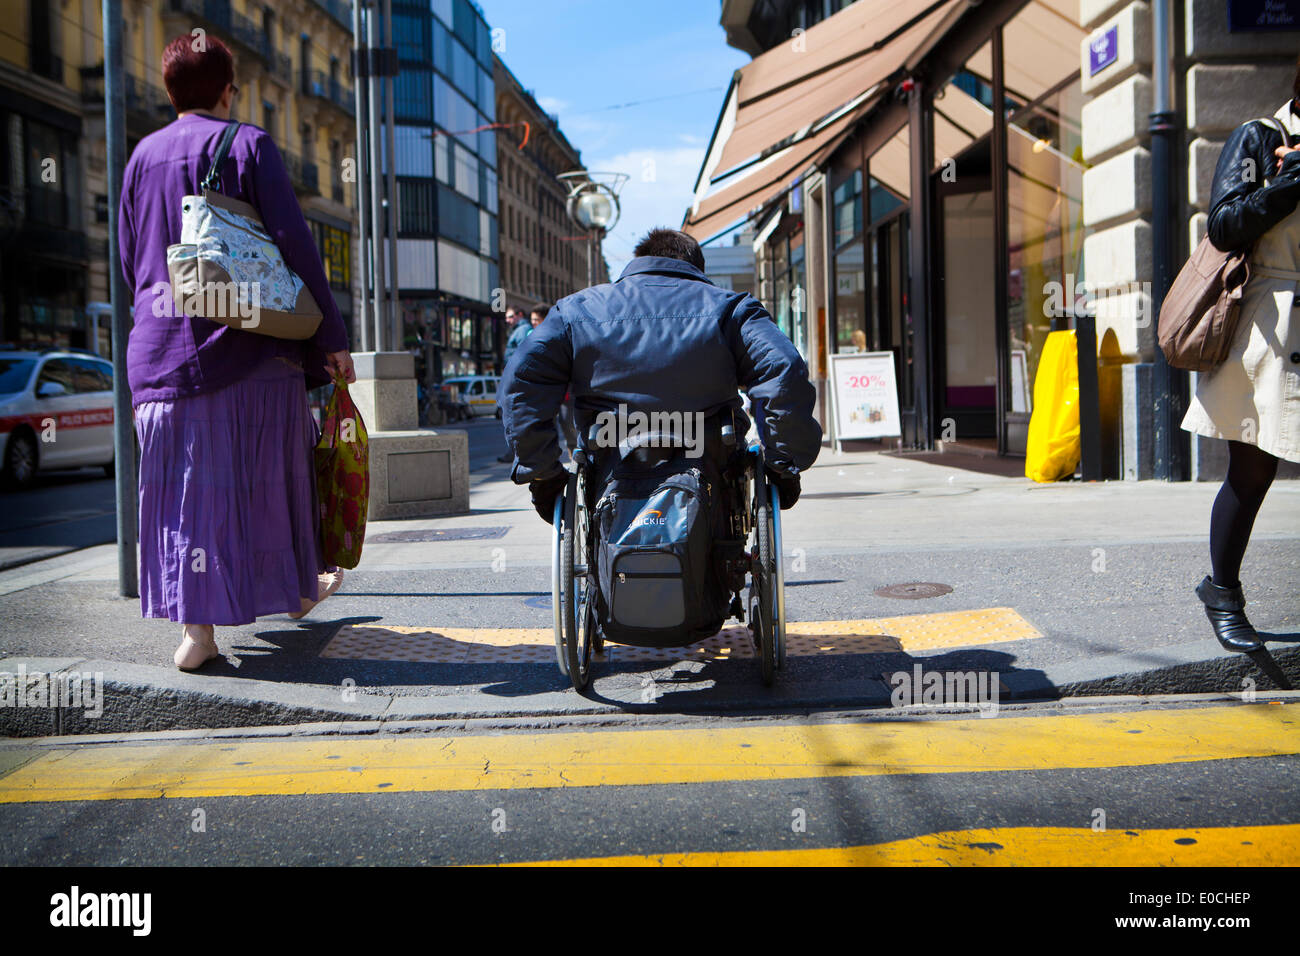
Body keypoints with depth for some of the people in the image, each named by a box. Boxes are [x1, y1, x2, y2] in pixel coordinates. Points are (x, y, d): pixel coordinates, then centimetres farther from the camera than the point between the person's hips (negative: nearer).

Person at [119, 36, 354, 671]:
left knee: (184, 486, 5)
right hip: (249, 347, -3)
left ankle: (196, 624, 1)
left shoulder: (143, 156, 11)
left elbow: (129, 262, 16)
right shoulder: (248, 146, -3)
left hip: (160, 351, 4)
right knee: (267, 474, 11)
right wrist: (331, 338, -7)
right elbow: (294, 244, -9)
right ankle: (299, 587, 28)